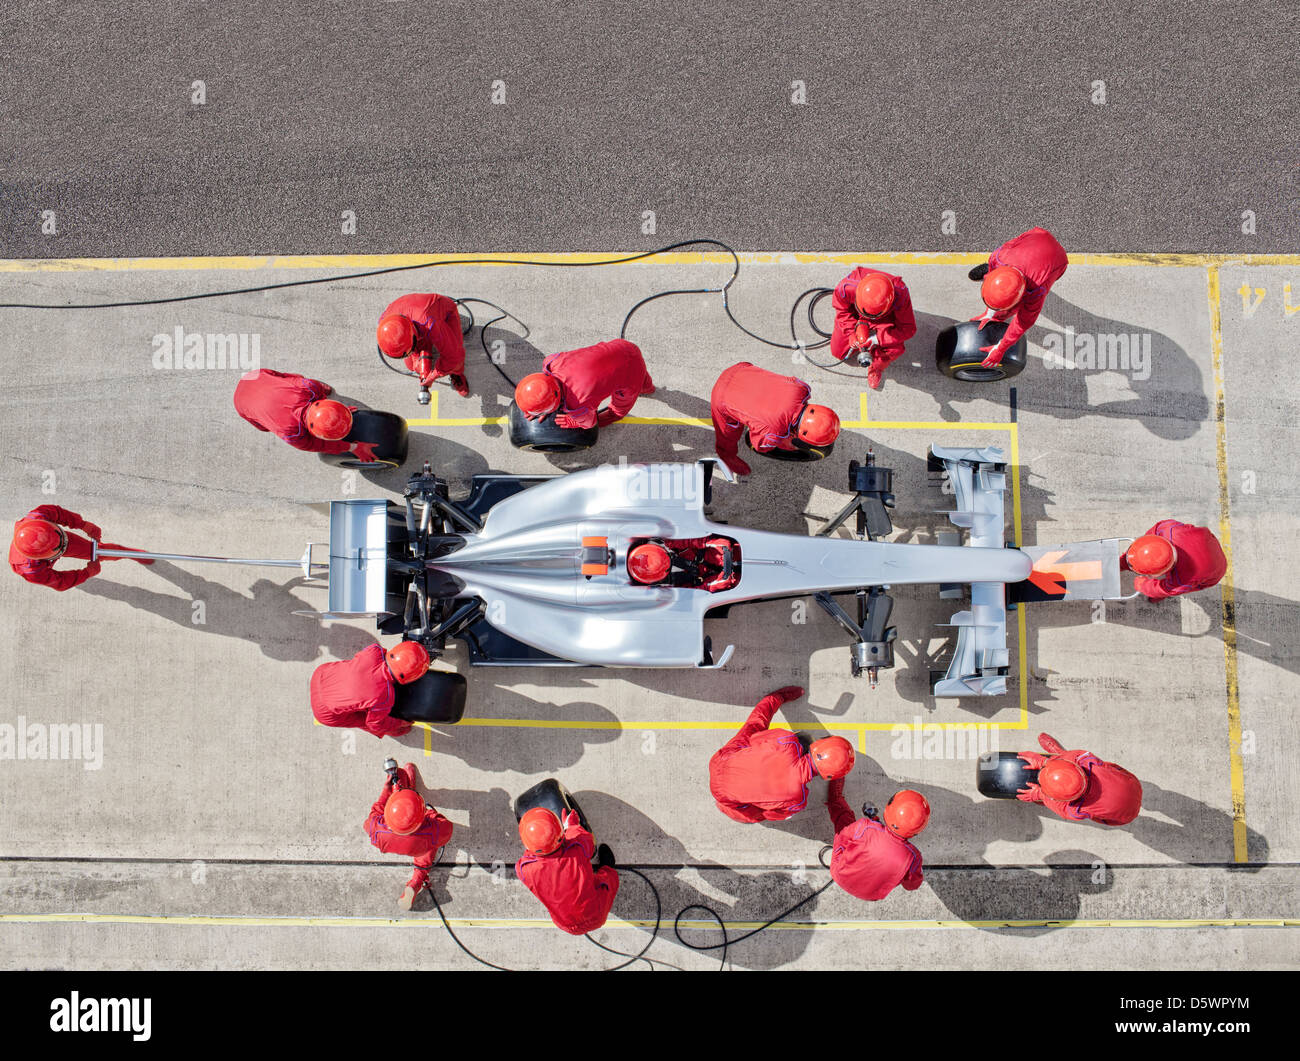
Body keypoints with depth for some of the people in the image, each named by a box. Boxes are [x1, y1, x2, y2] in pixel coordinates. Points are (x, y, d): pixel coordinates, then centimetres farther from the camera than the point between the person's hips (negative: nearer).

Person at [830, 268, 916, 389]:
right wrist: (853, 331, -25)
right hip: (854, 315, 2)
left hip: (884, 320, -2)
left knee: (895, 349, -27)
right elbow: (840, 308, -15)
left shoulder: (900, 296, -42)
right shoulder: (847, 287, -41)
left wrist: (877, 338, -37)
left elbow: (908, 329, -29)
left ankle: (877, 367, 8)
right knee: (838, 352, -1)